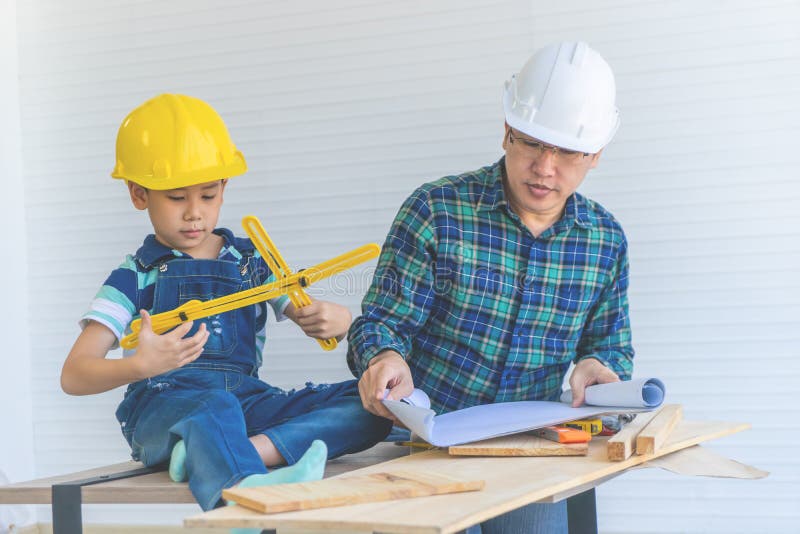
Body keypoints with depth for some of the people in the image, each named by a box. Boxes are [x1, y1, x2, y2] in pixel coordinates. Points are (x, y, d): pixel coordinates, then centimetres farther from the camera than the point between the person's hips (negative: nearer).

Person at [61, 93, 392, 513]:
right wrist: (141, 365, -26)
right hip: (164, 406, -4)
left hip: (246, 399, 5)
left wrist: (336, 321, -9)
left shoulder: (253, 263, 17)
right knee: (214, 407, -39)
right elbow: (73, 376, -3)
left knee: (371, 405, -15)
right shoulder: (135, 278, 6)